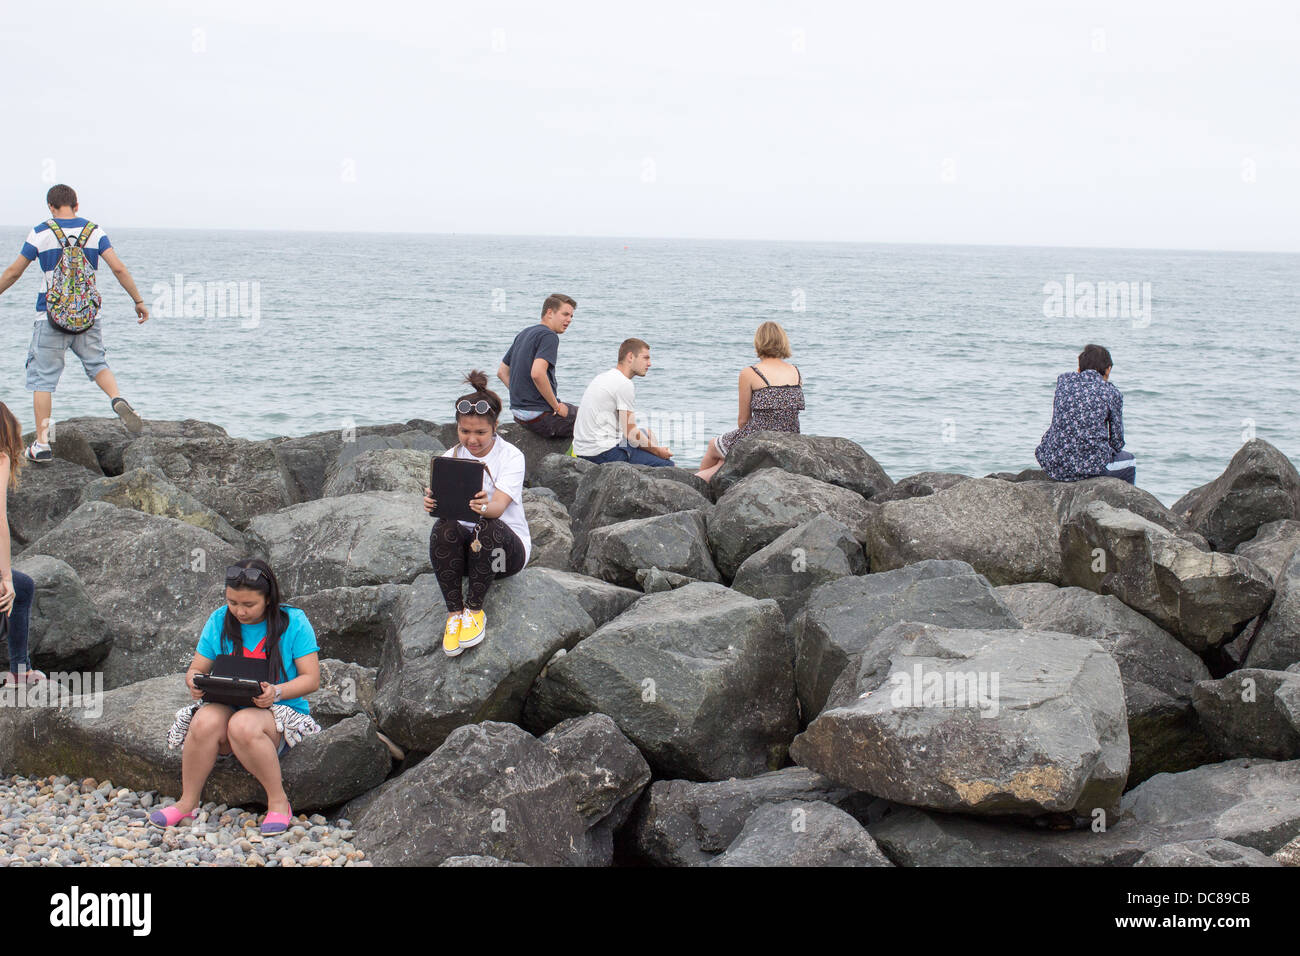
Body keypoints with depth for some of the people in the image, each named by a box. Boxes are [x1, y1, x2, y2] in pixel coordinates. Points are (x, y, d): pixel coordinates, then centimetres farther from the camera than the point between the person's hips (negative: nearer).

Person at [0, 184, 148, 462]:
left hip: (51, 316, -2)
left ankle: (41, 444, 2)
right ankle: (117, 400, -12)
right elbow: (119, 269, -3)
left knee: (42, 378, 3)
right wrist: (139, 301, 5)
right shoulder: (94, 231, 2)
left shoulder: (41, 233, -3)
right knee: (96, 363, 19)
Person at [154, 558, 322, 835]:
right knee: (205, 721, -32)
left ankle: (278, 802, -20)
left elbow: (311, 678, -6)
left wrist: (277, 692, -25)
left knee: (242, 726, -37)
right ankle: (187, 803, -15)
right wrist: (195, 682, -16)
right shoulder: (219, 621, 6)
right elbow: (196, 669, 10)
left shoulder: (293, 622, -4)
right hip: (227, 706, 3)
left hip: (280, 711, -3)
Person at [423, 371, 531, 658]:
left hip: (506, 547, -2)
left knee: (488, 527, -37)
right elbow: (443, 501, -11)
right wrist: (433, 503, -36)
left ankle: (474, 609, -20)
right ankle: (454, 612, -23)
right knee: (444, 528, -32)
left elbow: (499, 506, -23)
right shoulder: (451, 457, 4)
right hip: (464, 546, 2)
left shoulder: (511, 456, -7)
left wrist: (484, 507, -48)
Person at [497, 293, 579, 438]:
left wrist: (522, 396, 15)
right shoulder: (549, 336, -15)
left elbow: (502, 372, 19)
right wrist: (557, 407, -19)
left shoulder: (523, 334, 15)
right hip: (542, 417, -10)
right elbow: (537, 373, -29)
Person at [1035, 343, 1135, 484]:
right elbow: (1117, 442, 5)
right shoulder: (1112, 393, 0)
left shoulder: (1063, 379, 7)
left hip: (1054, 467, 3)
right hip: (1092, 465, -2)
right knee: (1129, 460, 30)